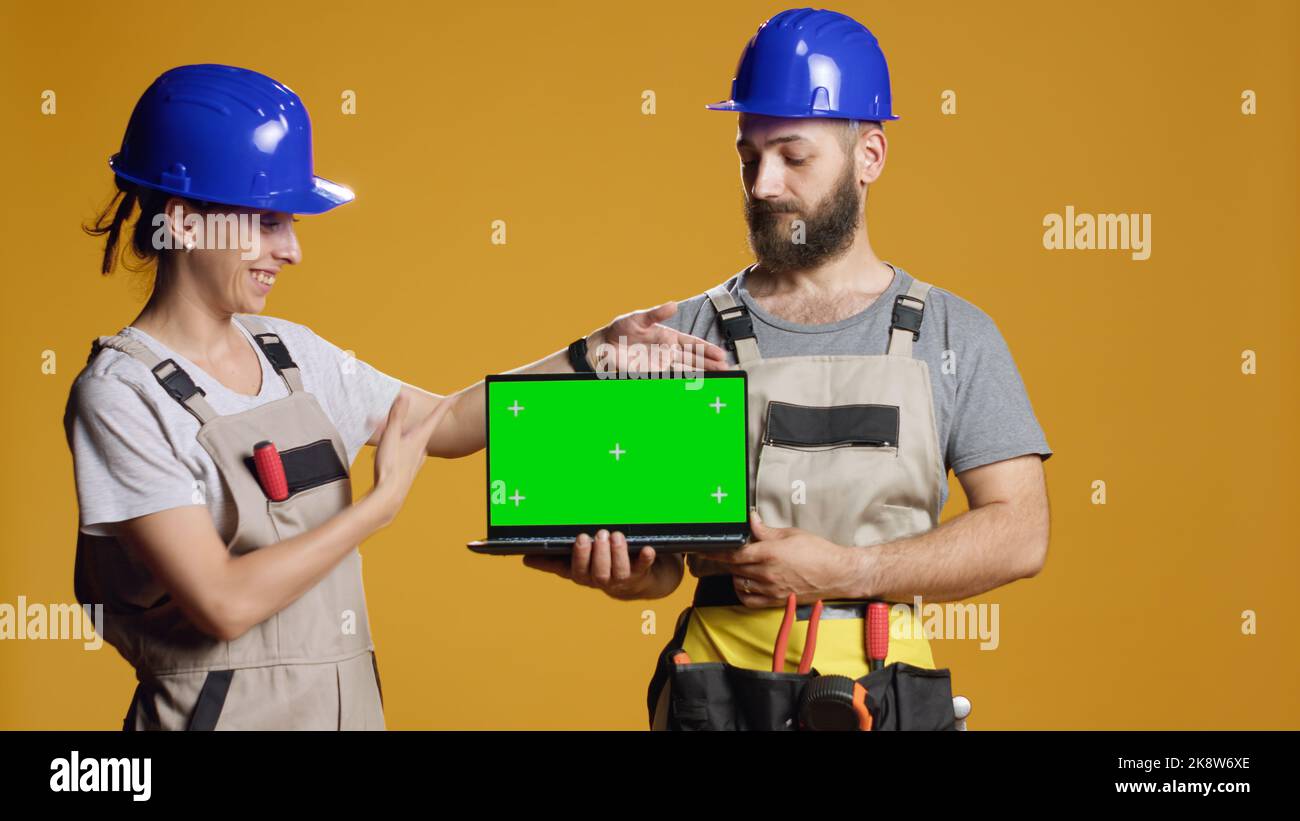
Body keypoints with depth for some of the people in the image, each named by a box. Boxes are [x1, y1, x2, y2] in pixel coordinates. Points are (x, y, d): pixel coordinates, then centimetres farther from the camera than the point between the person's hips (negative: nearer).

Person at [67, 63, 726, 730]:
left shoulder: (290, 352, 6)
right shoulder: (120, 394, -13)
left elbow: (450, 422, 15)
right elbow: (223, 603, -20)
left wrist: (597, 352, 6)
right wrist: (382, 502, -13)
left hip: (346, 701, 6)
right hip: (222, 707, -6)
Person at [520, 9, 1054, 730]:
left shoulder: (952, 335, 5)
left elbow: (1019, 534, -3)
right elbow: (659, 560, 6)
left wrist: (842, 572, -13)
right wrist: (608, 565, -18)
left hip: (879, 684, -2)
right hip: (716, 677, 2)